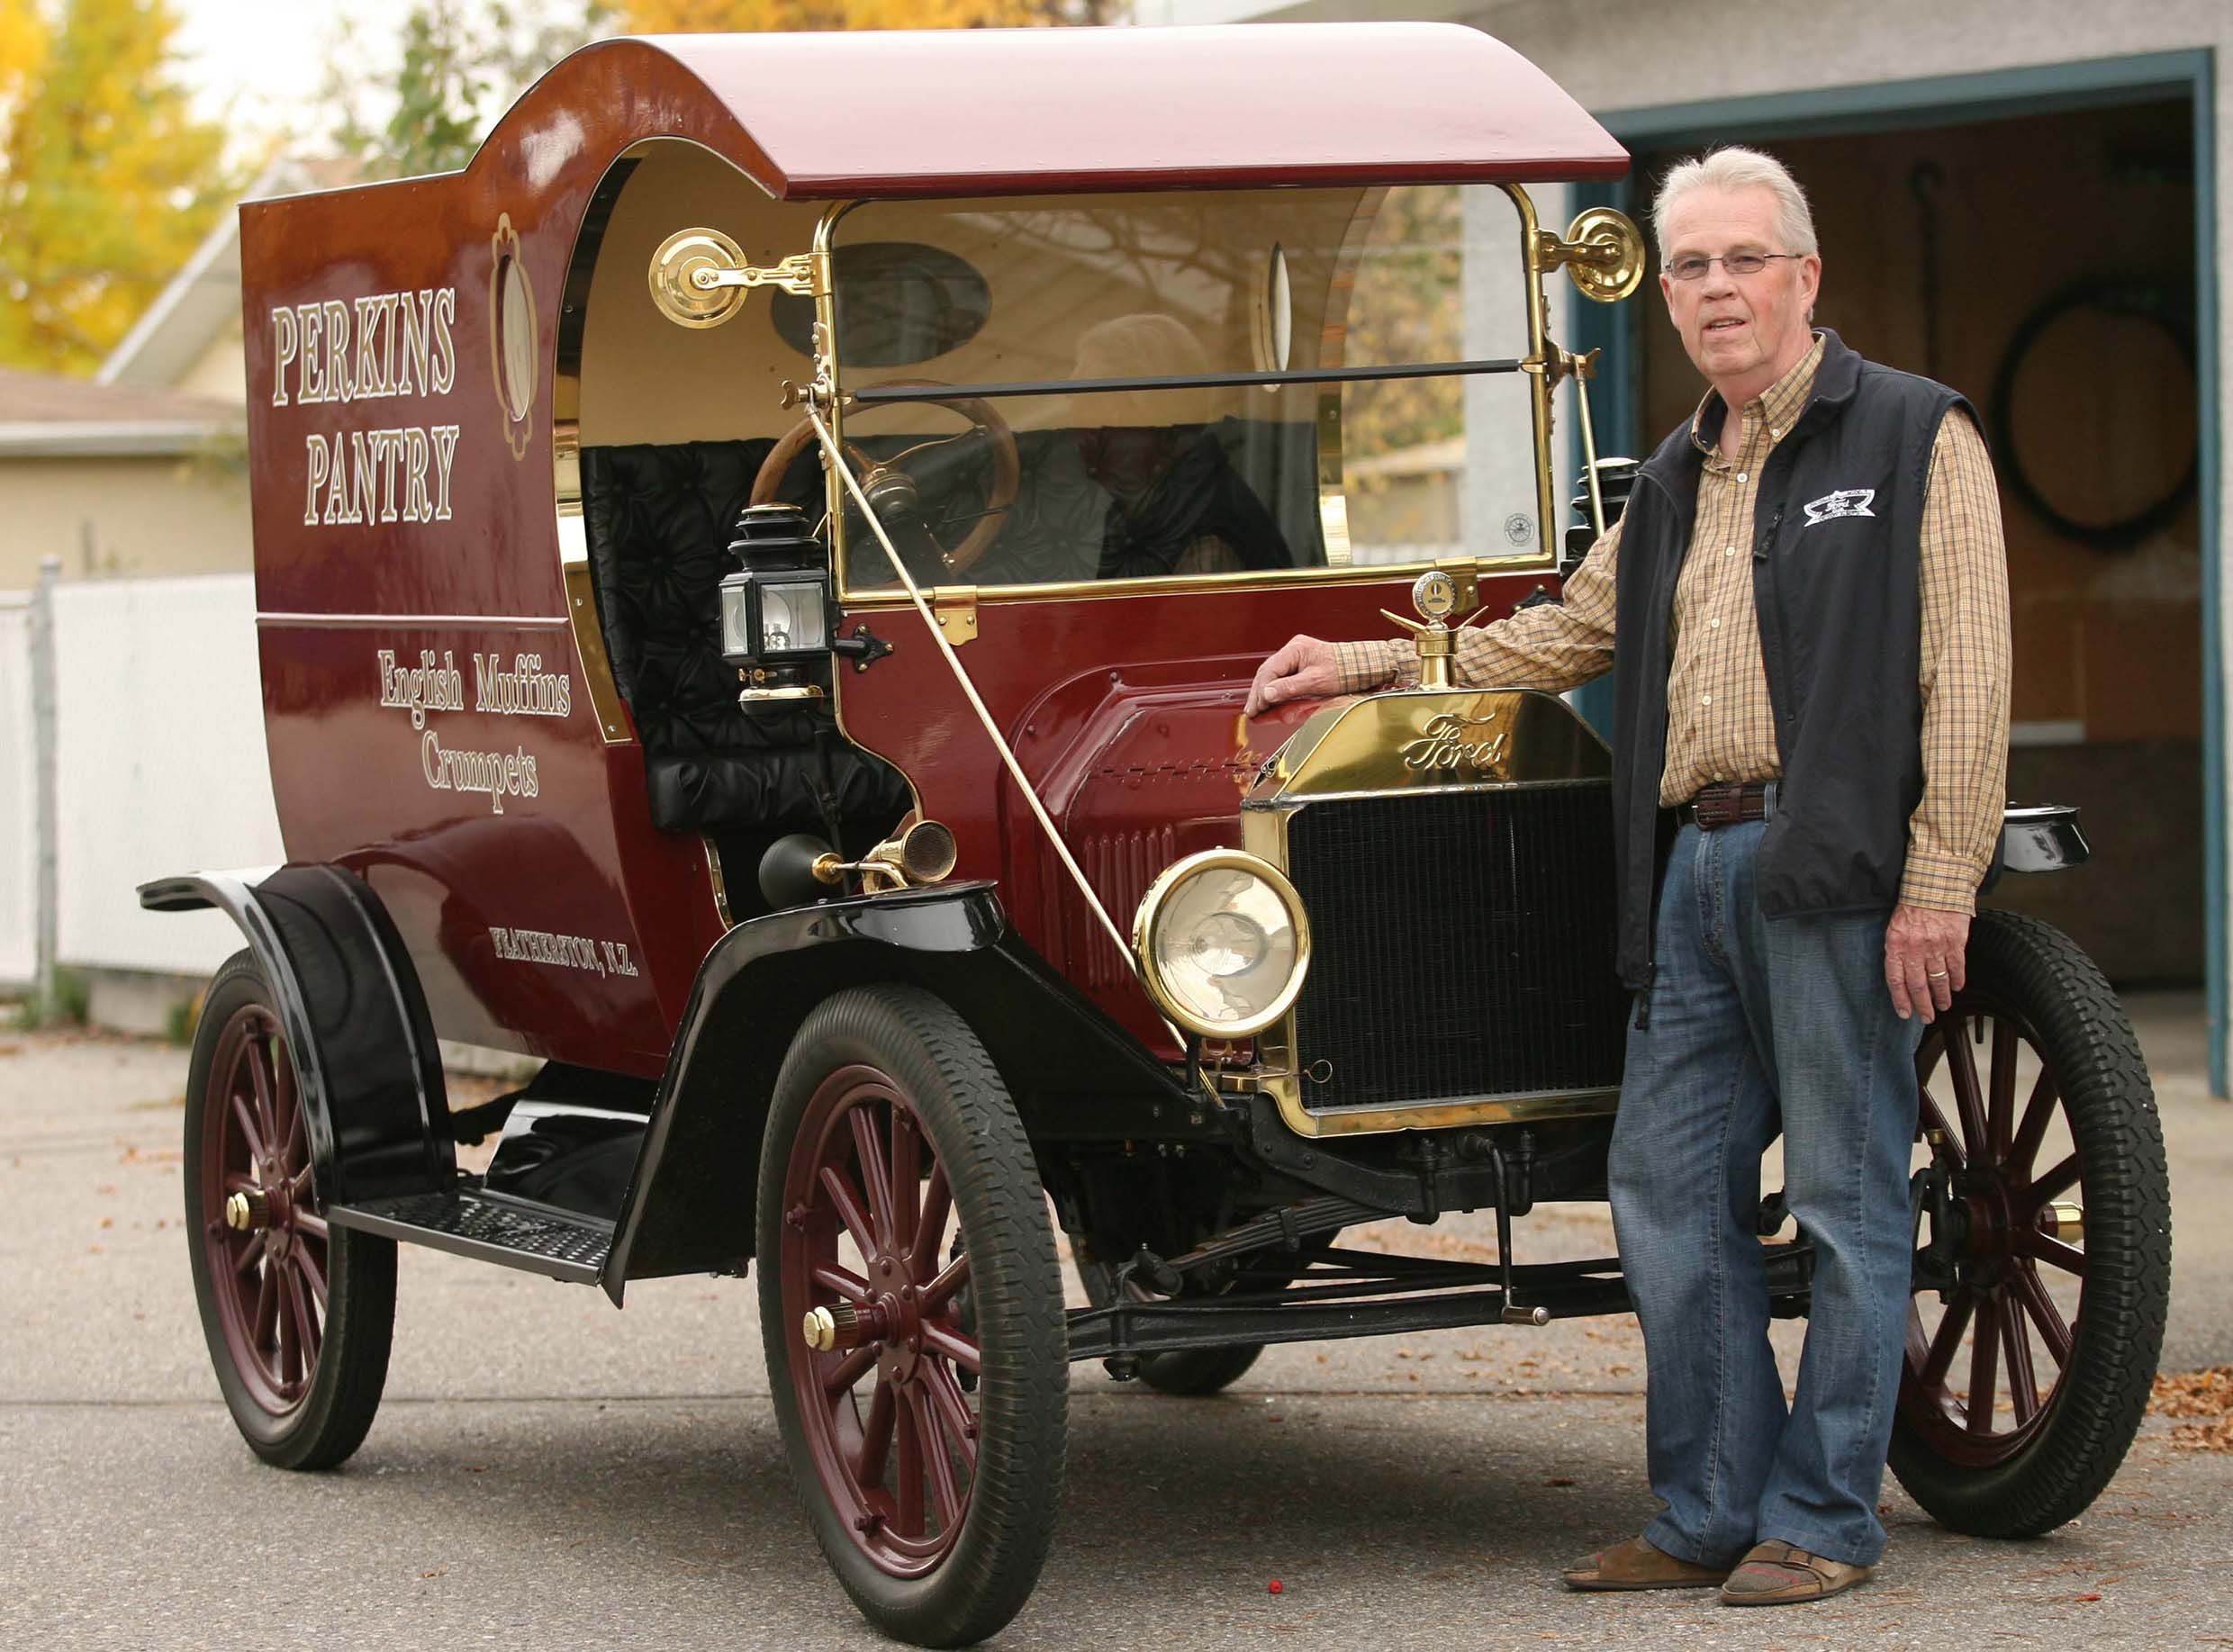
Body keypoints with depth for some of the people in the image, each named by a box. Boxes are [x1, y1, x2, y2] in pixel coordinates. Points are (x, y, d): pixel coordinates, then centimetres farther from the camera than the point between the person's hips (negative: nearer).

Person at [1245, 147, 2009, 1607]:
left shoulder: (1914, 438, -2)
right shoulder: (1676, 481, 20)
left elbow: (1965, 679, -8)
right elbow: (1569, 634, 31)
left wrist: (1936, 888, -15)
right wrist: (1365, 666, 26)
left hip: (1838, 861, -7)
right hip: (1696, 866, 7)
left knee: (1848, 1198, -1)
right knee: (1669, 1189, 6)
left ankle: (1823, 1523, 6)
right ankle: (1713, 1518, 14)